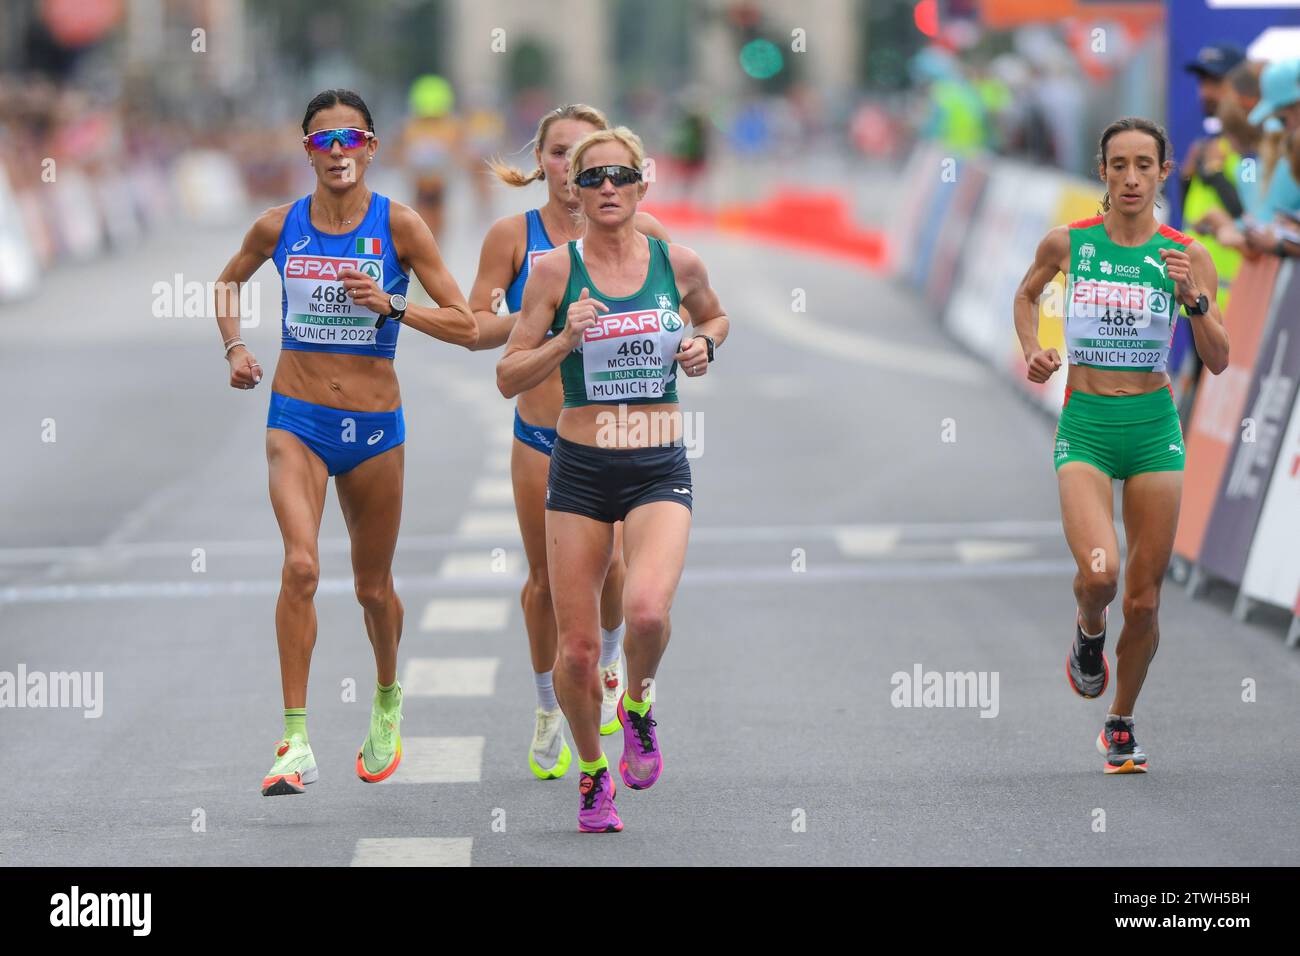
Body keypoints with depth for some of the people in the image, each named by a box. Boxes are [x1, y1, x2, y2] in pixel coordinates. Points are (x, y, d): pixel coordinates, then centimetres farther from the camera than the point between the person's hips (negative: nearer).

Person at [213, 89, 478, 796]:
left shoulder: (398, 225, -5)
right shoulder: (279, 226, 1)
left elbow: (467, 327, -7)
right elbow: (228, 282, 23)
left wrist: (391, 306, -19)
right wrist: (234, 346, 6)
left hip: (374, 424, 0)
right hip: (296, 420, 0)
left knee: (374, 586, 14)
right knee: (301, 565, -21)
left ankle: (387, 699, 43)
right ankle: (295, 743, -21)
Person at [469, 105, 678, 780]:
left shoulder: (633, 233, -4)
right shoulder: (514, 235, -3)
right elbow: (472, 327, -4)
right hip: (540, 432, 1)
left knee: (609, 564, -14)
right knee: (545, 579, 5)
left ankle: (609, 659, 20)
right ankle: (547, 711, 27)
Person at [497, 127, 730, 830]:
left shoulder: (678, 263, 3)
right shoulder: (555, 270, -2)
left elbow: (714, 316, 25)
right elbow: (508, 377, -1)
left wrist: (704, 343, 3)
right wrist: (565, 340, -17)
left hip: (660, 469, 0)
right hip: (581, 468, 0)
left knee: (646, 610, -25)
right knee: (576, 647, 0)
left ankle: (638, 706, 8)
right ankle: (591, 772, 26)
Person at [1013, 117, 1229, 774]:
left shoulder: (1186, 256, -1)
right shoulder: (1068, 243, -1)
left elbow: (1217, 361, -3)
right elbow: (1027, 293, 21)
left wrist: (1194, 297, -18)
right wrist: (1032, 350, 4)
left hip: (1154, 428, 1)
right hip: (1085, 426, -1)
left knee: (1144, 598, 4)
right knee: (1098, 572, -22)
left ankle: (1120, 722, 25)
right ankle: (1088, 633, 14)